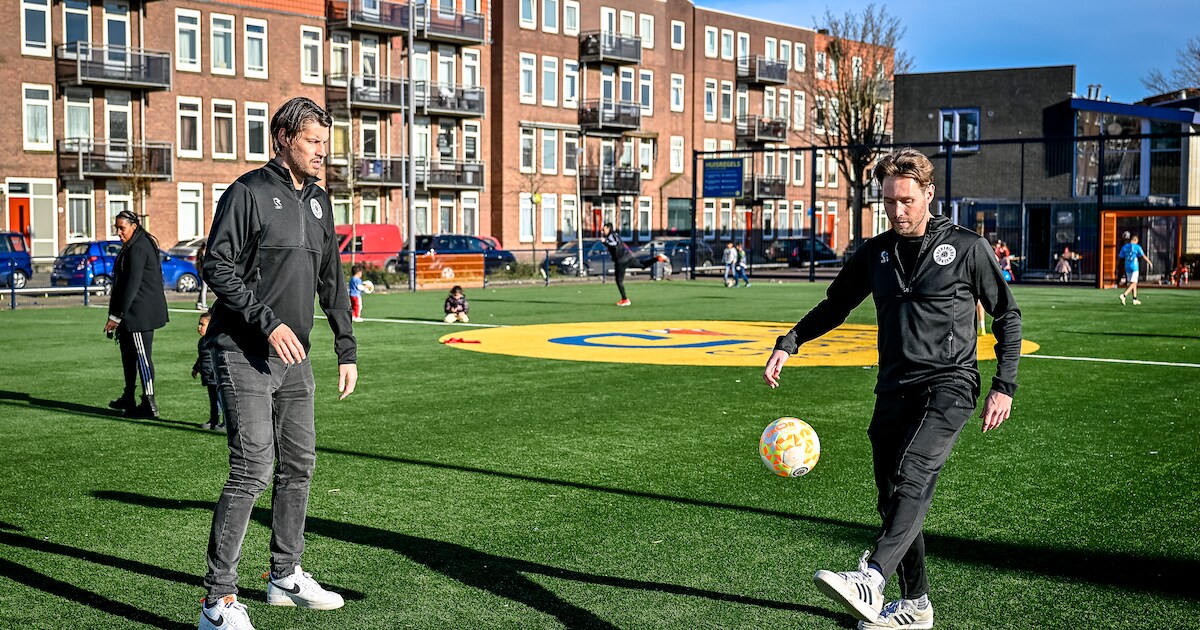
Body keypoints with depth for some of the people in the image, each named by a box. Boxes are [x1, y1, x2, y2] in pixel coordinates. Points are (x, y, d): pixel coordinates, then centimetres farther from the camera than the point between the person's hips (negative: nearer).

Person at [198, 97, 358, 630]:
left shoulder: (318, 201, 14)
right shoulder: (249, 192, -8)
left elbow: (331, 281, 20)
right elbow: (217, 266, -15)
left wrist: (347, 350, 15)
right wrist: (268, 321, -23)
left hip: (294, 356, 8)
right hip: (244, 353, -8)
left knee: (299, 465, 12)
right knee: (253, 470, -14)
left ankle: (285, 576, 26)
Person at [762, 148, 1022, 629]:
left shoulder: (967, 248, 0)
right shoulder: (874, 253, 11)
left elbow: (1007, 315, 6)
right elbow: (835, 305, 22)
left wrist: (1004, 386, -1)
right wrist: (789, 343, 7)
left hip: (948, 386, -5)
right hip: (893, 389, 6)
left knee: (910, 477, -26)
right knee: (892, 498, 6)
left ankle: (871, 580, -40)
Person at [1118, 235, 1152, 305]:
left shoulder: (1124, 247, 7)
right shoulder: (1137, 247, -6)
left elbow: (1120, 256, 8)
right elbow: (1144, 256, -5)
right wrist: (1150, 263, 7)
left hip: (1127, 267, 6)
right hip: (1134, 267, -6)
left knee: (1133, 283, 15)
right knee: (1133, 283, -8)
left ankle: (1135, 299, 15)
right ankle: (1123, 295, -27)